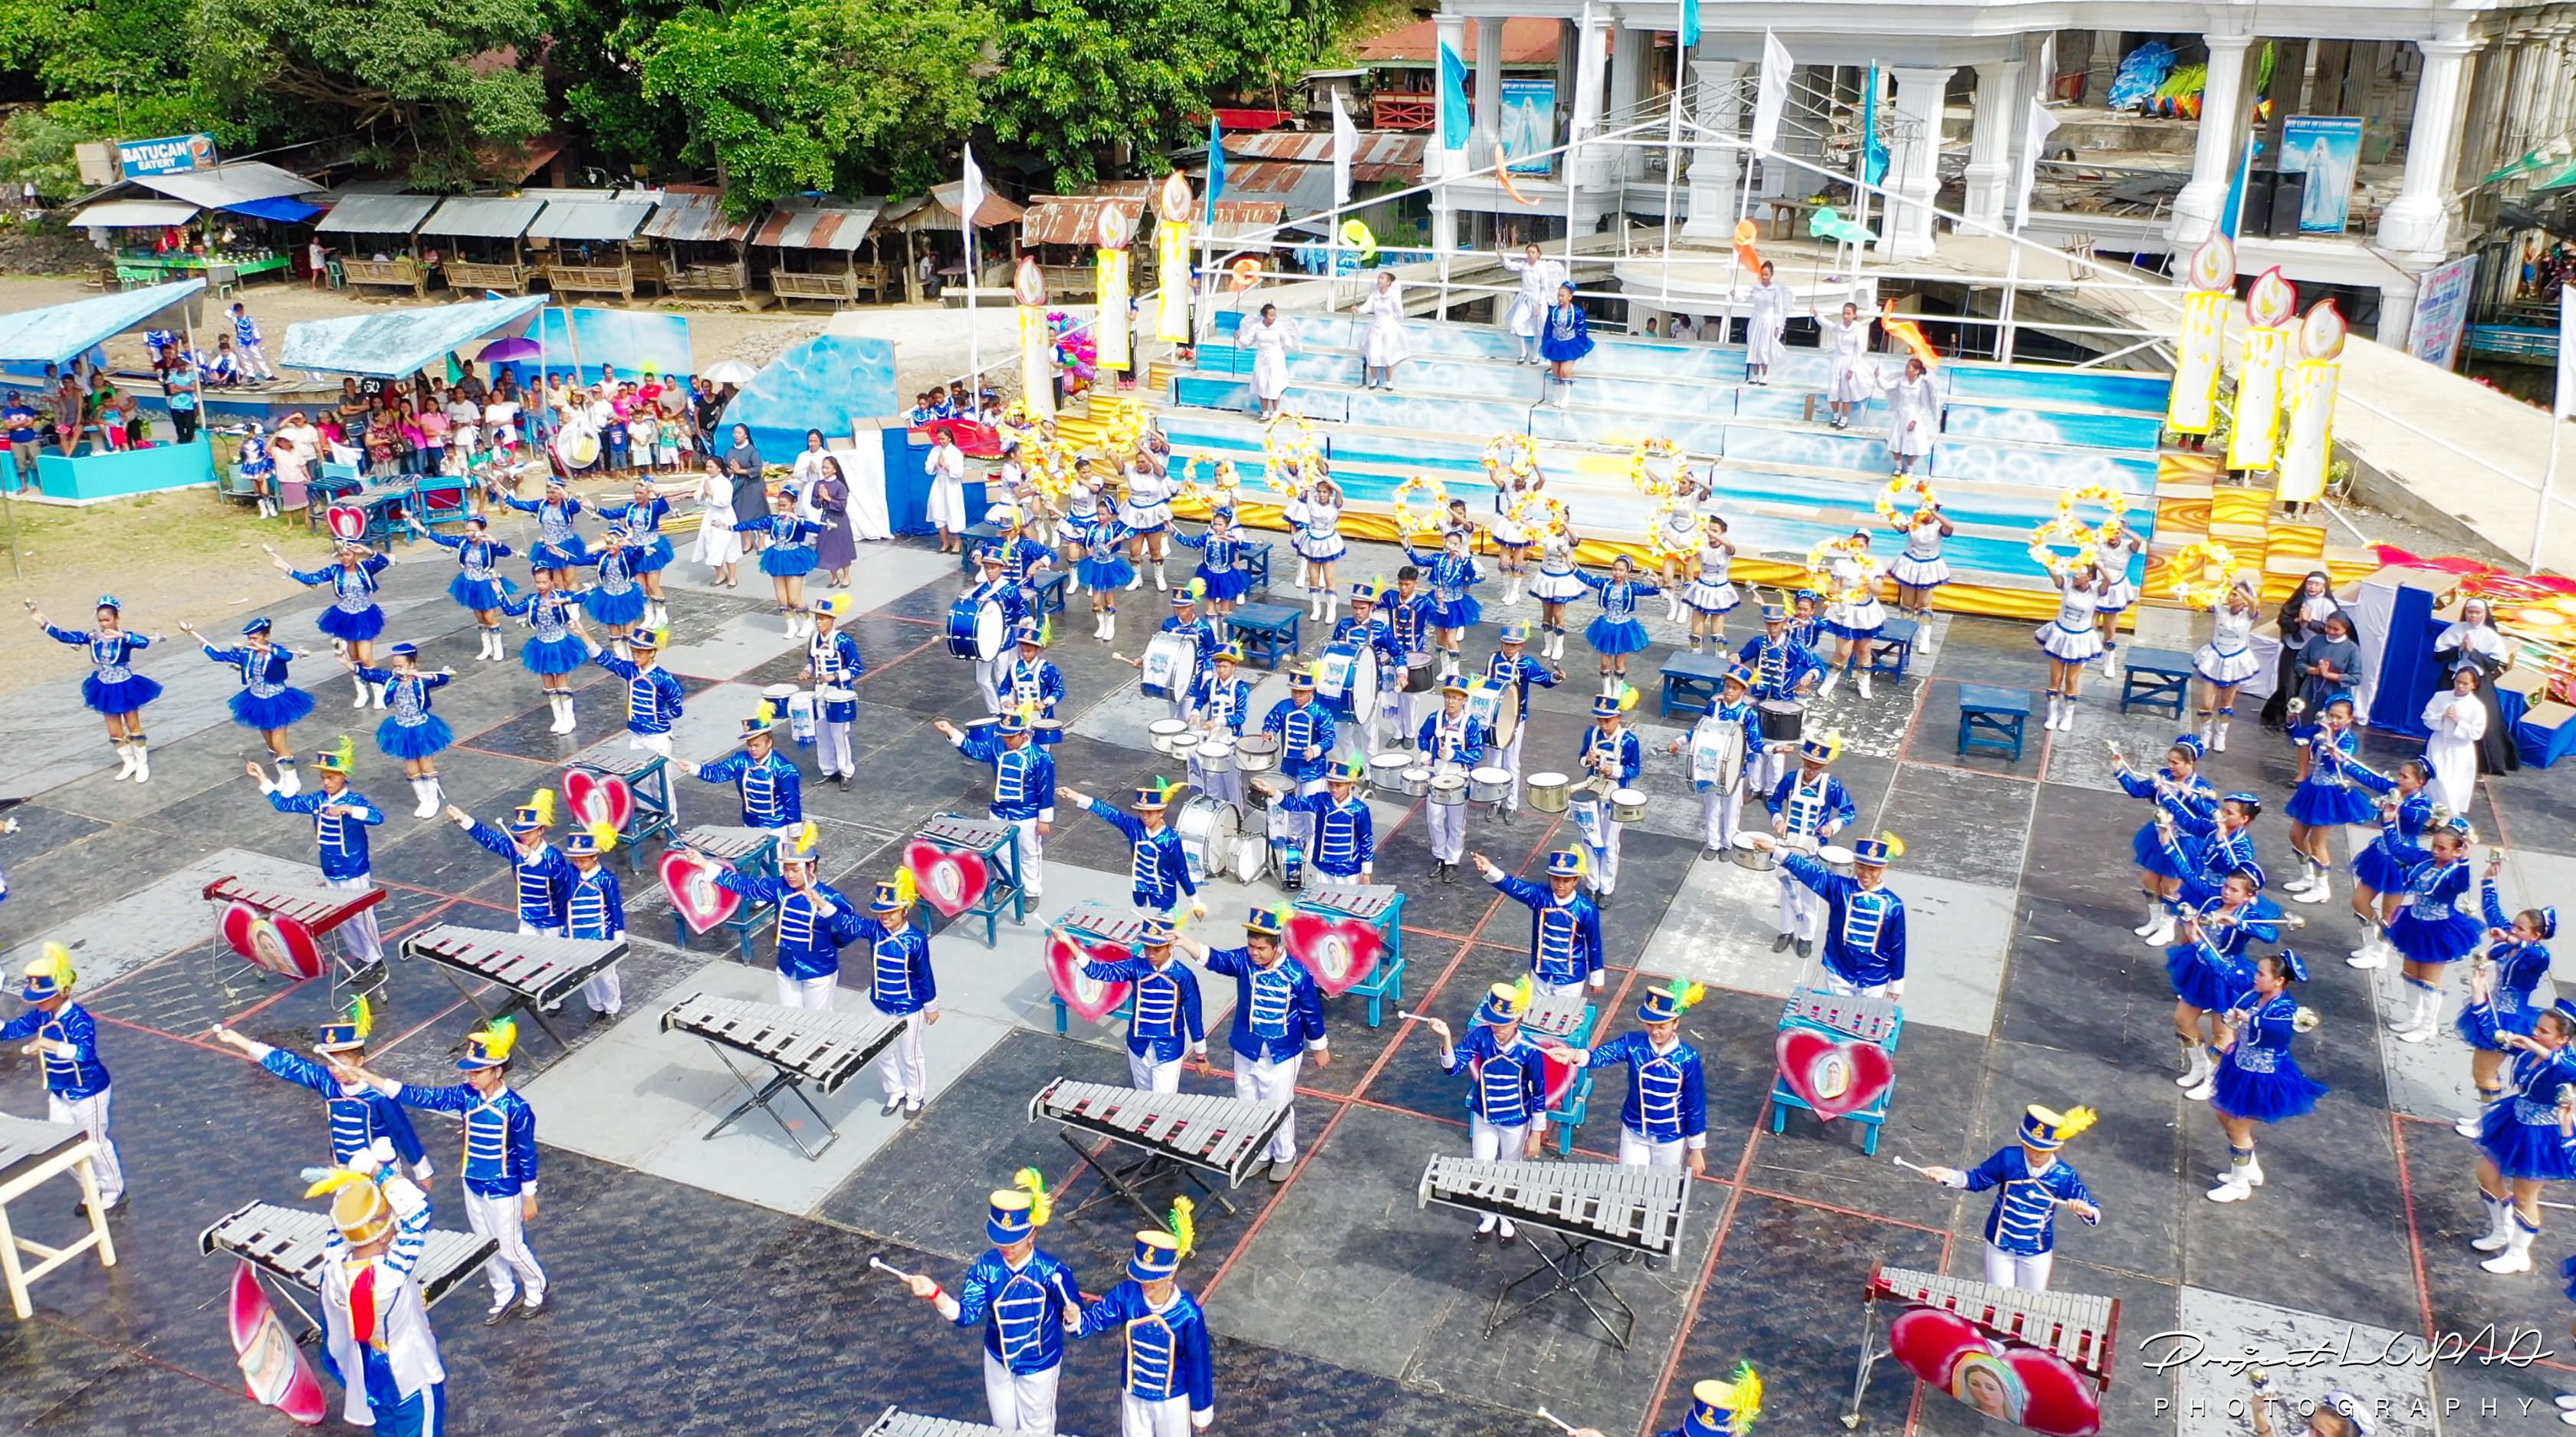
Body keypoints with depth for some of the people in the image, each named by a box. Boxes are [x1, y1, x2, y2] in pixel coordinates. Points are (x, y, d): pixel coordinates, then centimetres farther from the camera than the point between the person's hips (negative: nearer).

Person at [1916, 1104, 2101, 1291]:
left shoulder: (2064, 1176, -21)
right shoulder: (2008, 1158, -19)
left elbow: (2093, 1212, -16)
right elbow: (1977, 1179, -5)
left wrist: (2086, 1211, -41)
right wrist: (1949, 1176, -23)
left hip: (2036, 1253, 0)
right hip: (1999, 1244, 0)